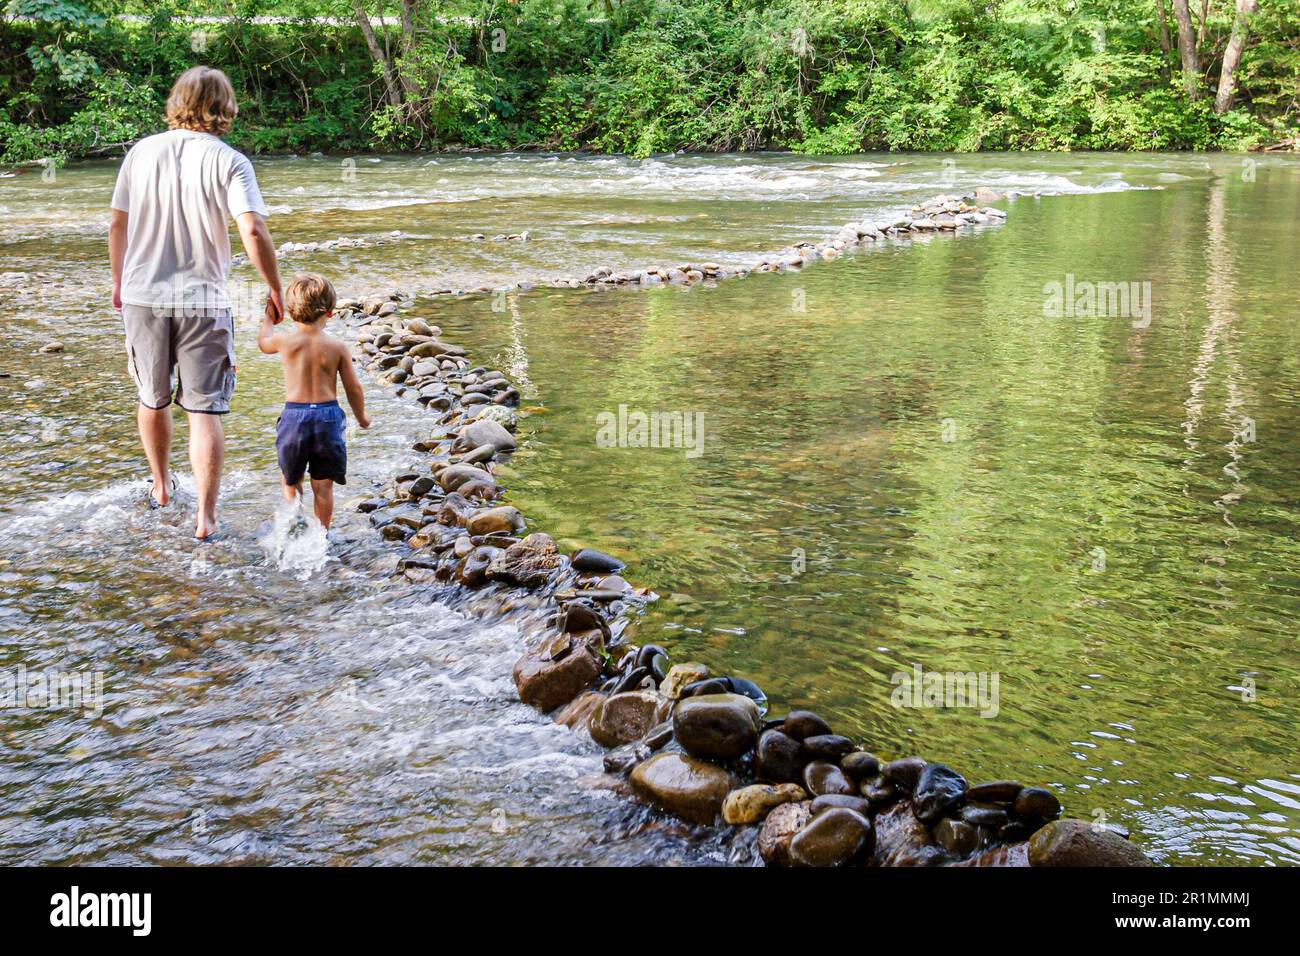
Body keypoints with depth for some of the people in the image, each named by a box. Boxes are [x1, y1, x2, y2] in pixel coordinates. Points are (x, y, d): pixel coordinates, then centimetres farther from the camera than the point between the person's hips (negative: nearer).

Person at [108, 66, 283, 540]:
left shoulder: (142, 151, 2)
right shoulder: (228, 161, -8)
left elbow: (117, 225, 8)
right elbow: (253, 232, -19)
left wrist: (118, 282, 22)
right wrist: (275, 290, -7)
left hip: (142, 297, 3)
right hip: (202, 301, -3)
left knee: (153, 399, 21)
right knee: (205, 411, 2)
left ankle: (161, 486, 40)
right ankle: (205, 518, -1)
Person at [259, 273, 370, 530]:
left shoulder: (286, 342, -5)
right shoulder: (337, 347, -5)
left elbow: (263, 341, 20)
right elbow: (354, 388, 0)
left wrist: (269, 318, 39)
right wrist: (362, 417, 18)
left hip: (294, 415, 0)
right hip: (328, 415, 0)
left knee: (290, 479, 20)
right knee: (323, 485, 12)